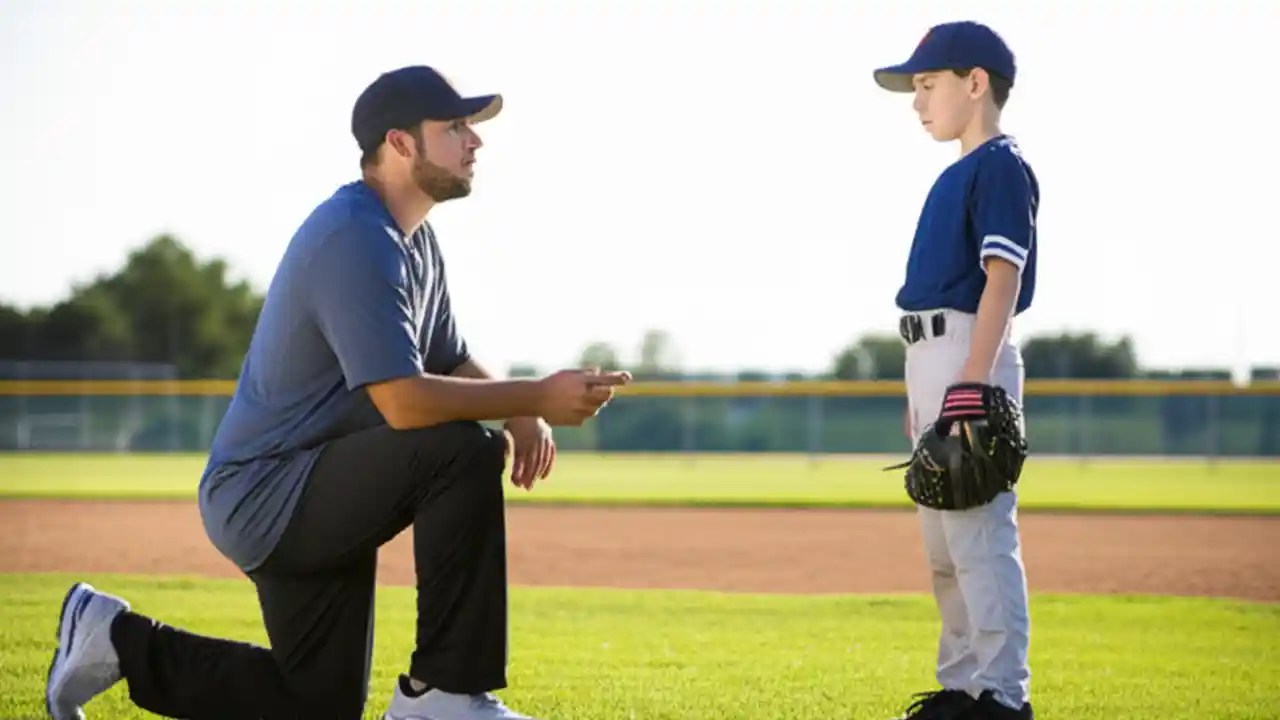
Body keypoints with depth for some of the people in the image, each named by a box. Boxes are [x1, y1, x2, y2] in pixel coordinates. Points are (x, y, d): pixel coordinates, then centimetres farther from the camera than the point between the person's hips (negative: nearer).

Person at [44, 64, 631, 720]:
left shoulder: (413, 240, 11)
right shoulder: (354, 240, -22)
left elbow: (453, 363, 16)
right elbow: (403, 402, -30)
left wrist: (519, 414, -5)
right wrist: (534, 398, -25)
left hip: (313, 503, 10)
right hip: (266, 497, -10)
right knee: (460, 450, -28)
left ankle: (121, 641, 23)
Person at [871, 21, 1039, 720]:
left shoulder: (1002, 167, -9)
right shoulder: (955, 175, 19)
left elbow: (1002, 279, -17)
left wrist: (970, 382, -25)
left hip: (972, 356, -10)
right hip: (929, 357, 10)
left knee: (980, 529, -11)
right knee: (943, 539, 13)